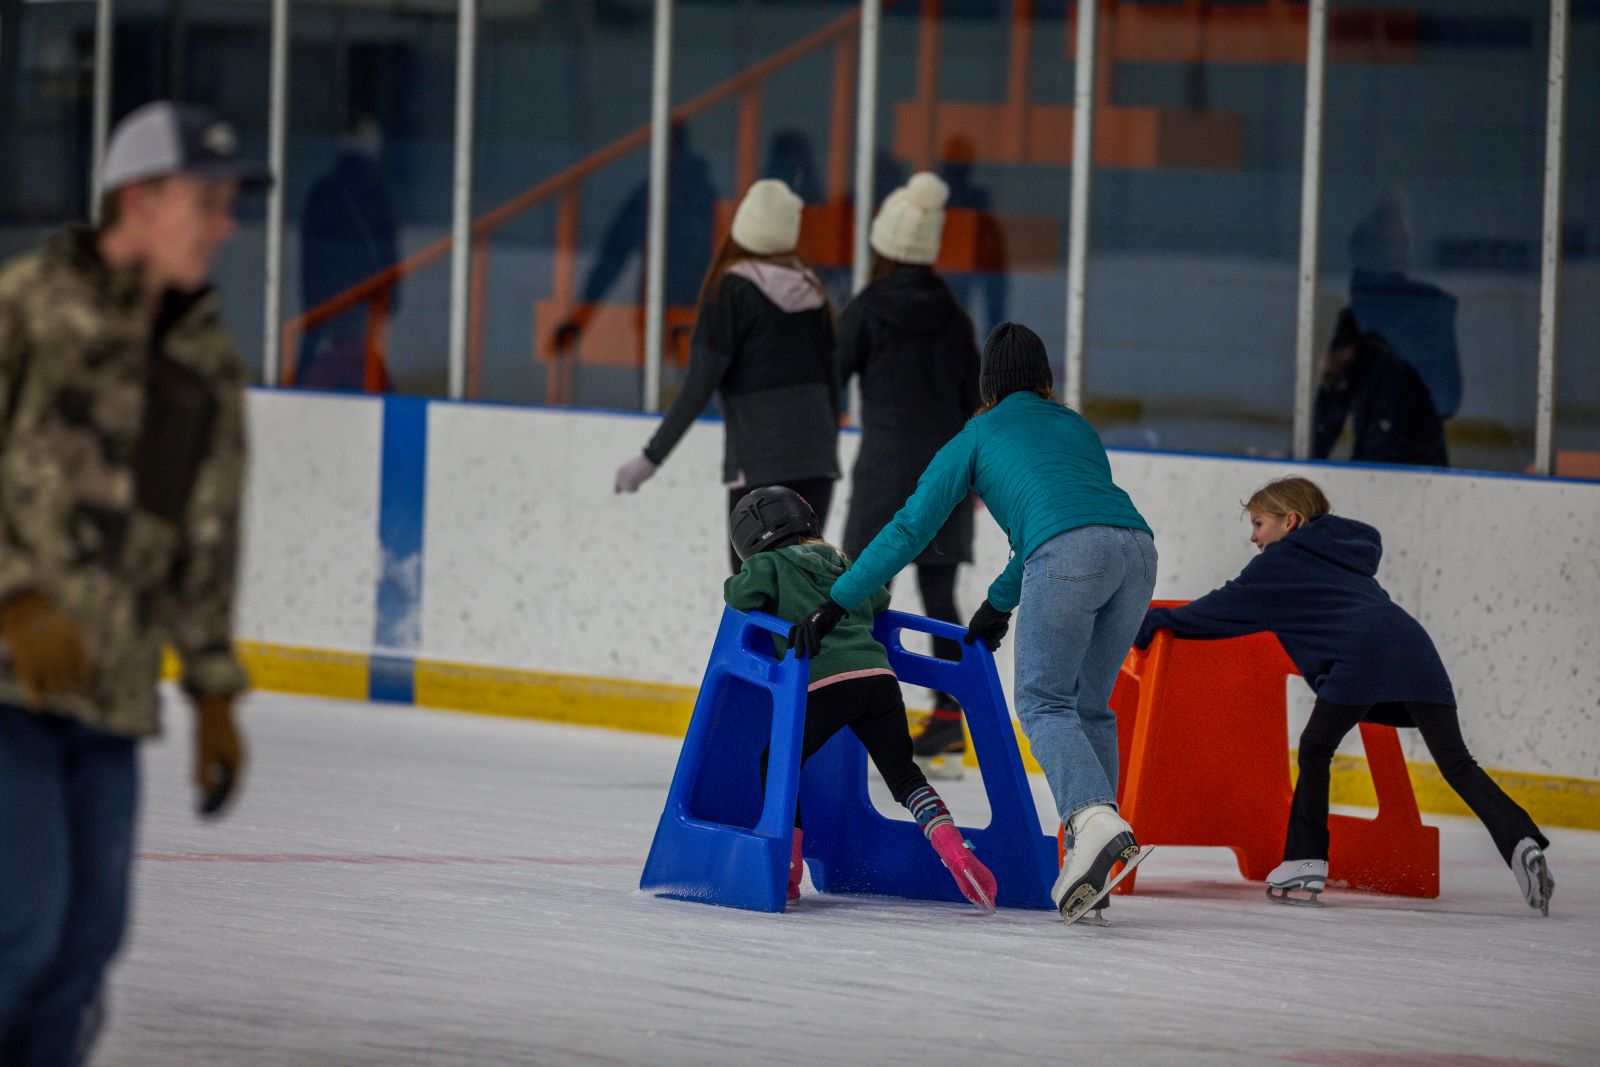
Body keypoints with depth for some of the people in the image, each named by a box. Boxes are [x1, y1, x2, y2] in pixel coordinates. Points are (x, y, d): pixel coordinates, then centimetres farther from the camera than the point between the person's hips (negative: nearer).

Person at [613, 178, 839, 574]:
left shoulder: (731, 290, -8)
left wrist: (652, 457, -8)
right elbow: (832, 379, 12)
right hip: (815, 460, 6)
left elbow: (700, 384, -12)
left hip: (759, 461, -6)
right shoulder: (811, 290, 9)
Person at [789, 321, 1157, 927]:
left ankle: (1096, 821, -30)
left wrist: (837, 603, 22)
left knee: (1043, 702, -4)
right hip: (1135, 543, 5)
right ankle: (1089, 864, 5)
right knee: (1089, 705, 14)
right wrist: (1000, 603, 54)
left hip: (1071, 557, -5)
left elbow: (911, 529, 19)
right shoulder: (1078, 429, 36)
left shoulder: (978, 436, 23)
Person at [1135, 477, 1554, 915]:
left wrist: (1155, 622, 31)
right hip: (1414, 647, 6)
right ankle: (1520, 841, -17)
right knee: (1457, 765, 1)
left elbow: (1225, 609, 20)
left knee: (1315, 750, 13)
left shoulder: (1281, 562, 17)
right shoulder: (1349, 554, 36)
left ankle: (1305, 864, 8)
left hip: (1360, 657, -6)